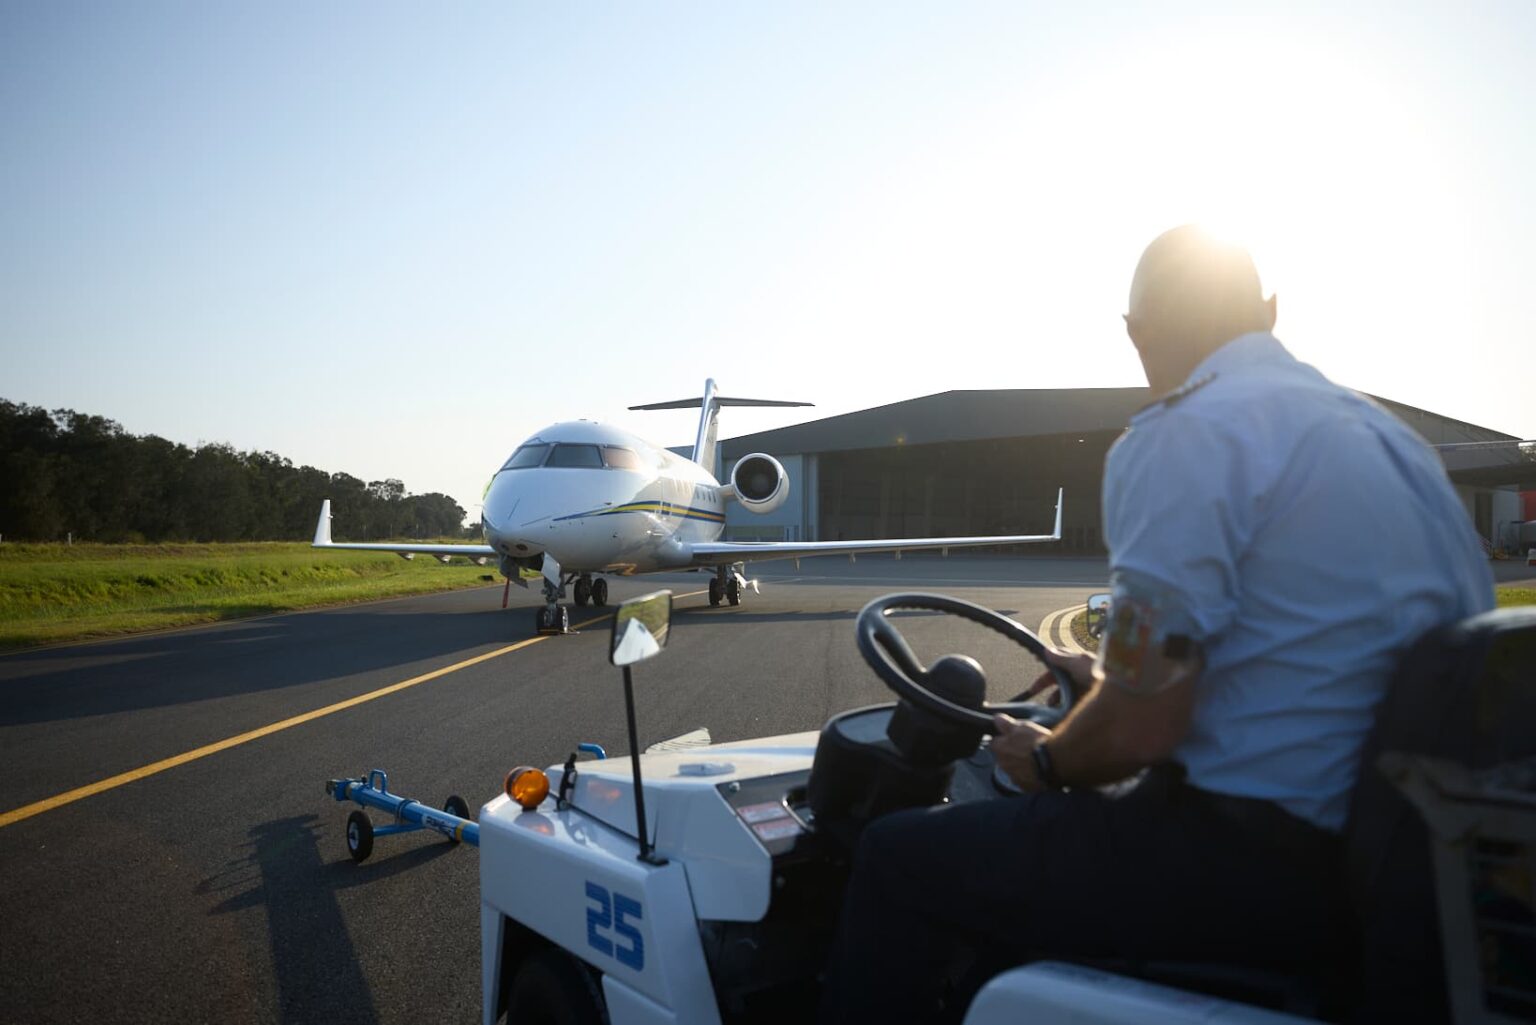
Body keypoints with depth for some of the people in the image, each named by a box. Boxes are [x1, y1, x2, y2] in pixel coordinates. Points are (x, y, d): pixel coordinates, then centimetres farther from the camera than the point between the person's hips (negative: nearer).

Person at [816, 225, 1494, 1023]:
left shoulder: (1181, 439, -16)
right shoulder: (1383, 431, 12)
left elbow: (1139, 729, -20)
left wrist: (1048, 762, 2)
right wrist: (1114, 681, 29)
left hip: (1260, 858, -9)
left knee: (898, 859, 2)